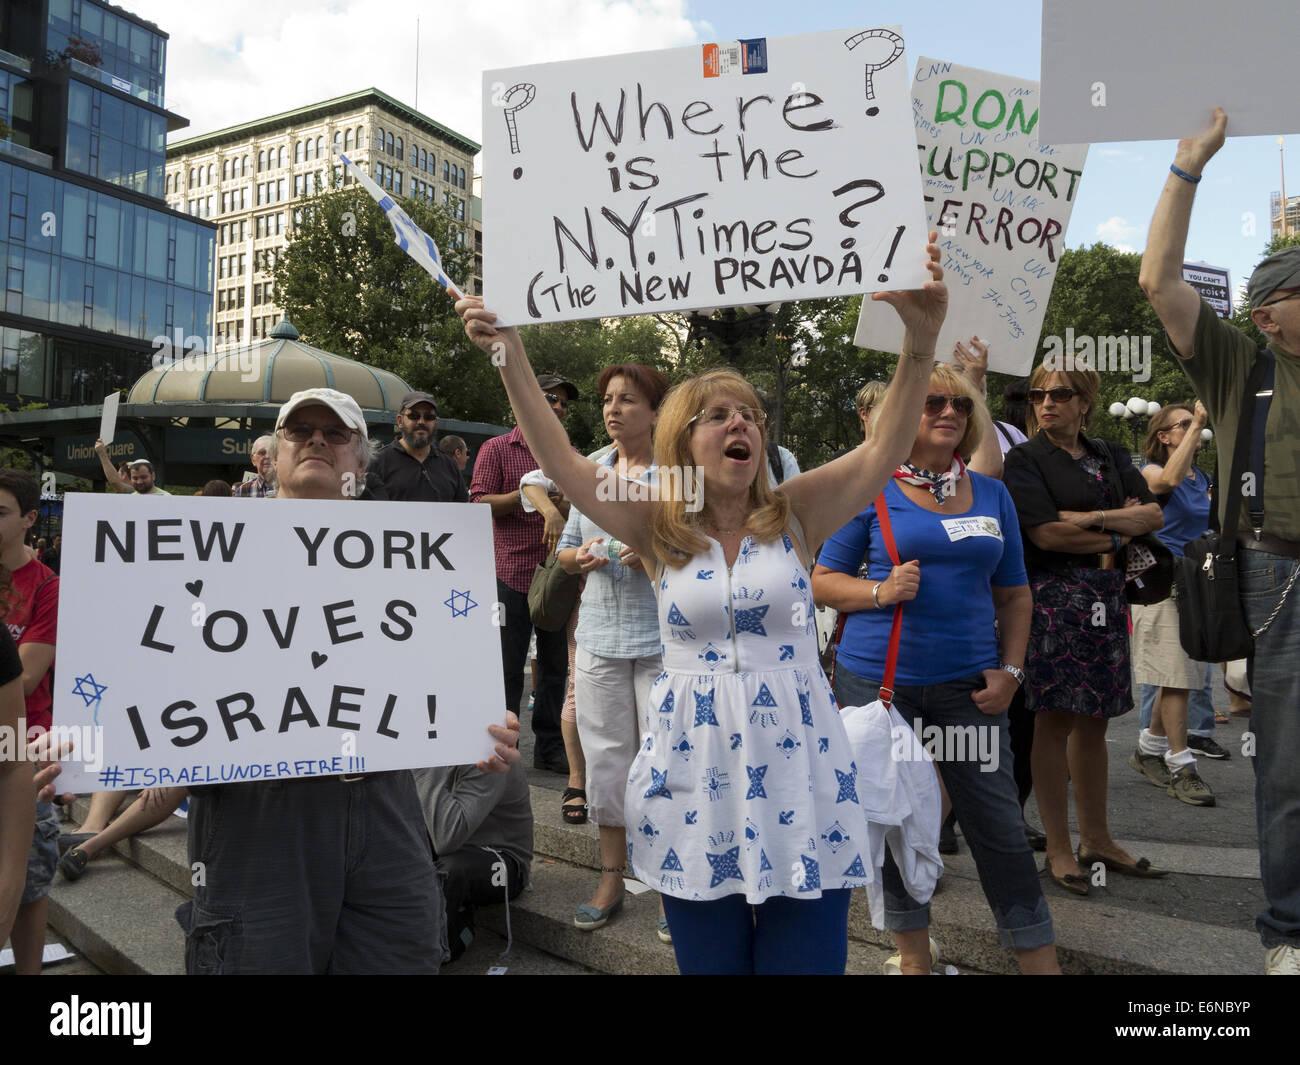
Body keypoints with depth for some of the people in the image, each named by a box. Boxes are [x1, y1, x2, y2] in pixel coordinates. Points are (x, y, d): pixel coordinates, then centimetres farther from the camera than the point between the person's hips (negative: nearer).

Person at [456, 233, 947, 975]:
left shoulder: (794, 516, 1)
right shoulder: (658, 529, 2)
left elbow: (886, 449, -11)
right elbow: (562, 460, -5)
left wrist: (922, 339, -24)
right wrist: (511, 355, -13)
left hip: (798, 768, 0)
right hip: (695, 776, 1)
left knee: (804, 958, 8)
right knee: (709, 959, 14)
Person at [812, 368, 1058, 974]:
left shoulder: (991, 494, 10)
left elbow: (1013, 592, 14)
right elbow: (823, 581, 1)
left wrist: (1010, 670, 2)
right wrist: (880, 592, -17)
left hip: (967, 683, 2)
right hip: (878, 677, -2)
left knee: (1000, 826, 4)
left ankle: (1040, 959, 20)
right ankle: (913, 955, 29)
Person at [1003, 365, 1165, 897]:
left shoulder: (1110, 455, 16)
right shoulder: (1025, 459, -1)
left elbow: (1153, 513, 4)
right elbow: (1046, 533, -13)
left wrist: (1091, 518, -11)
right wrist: (1119, 534, -3)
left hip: (1106, 598, 5)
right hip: (1054, 597, -5)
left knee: (1094, 721, 10)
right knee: (1055, 722, -3)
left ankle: (1096, 839, 22)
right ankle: (1058, 848, 7)